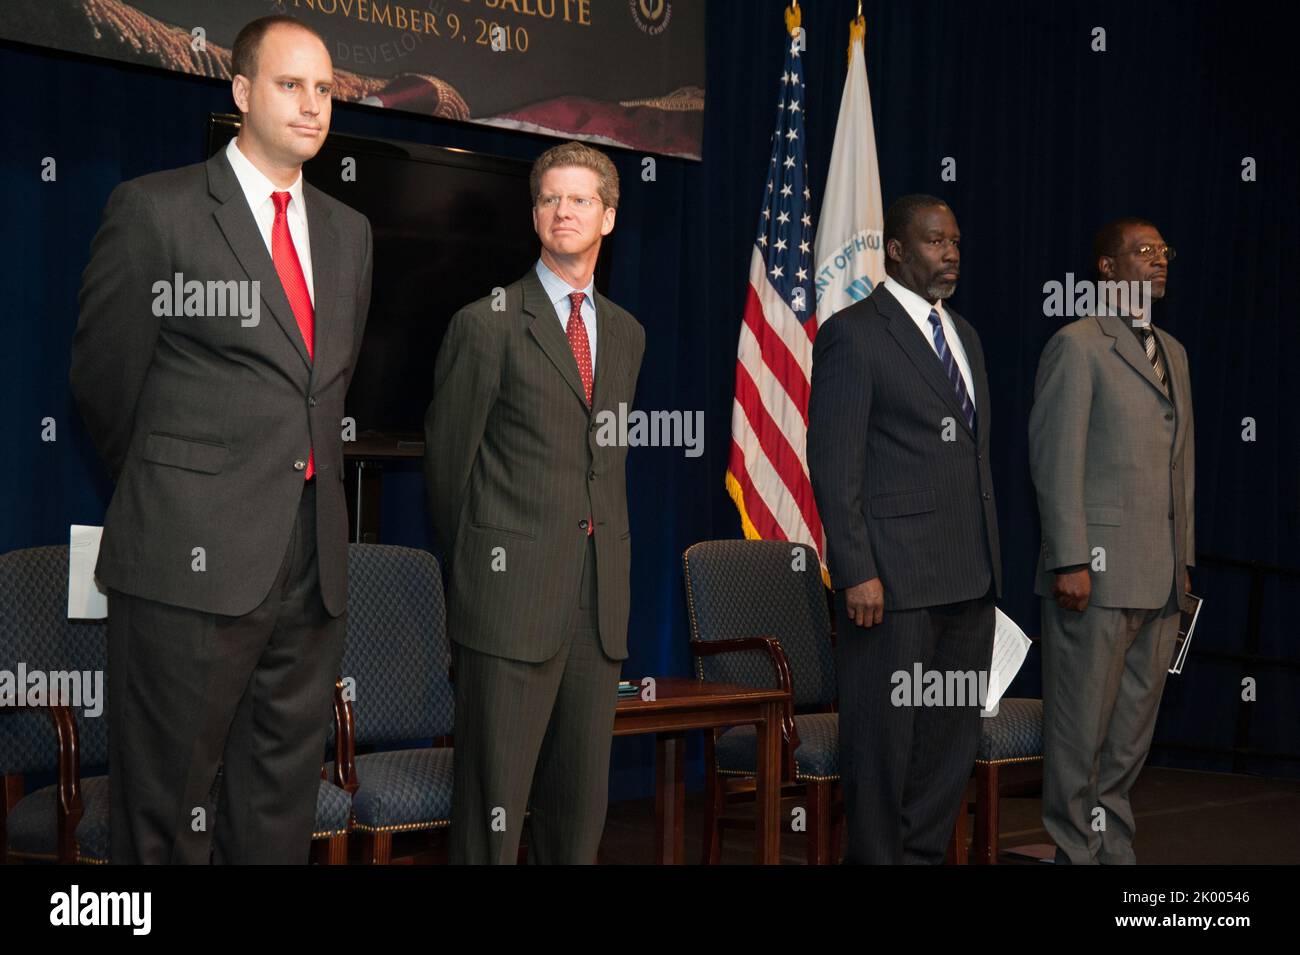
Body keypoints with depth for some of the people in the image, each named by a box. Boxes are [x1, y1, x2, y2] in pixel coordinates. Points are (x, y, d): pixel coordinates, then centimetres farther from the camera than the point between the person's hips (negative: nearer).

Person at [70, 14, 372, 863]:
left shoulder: (348, 232, 16)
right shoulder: (156, 210, -2)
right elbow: (105, 379, 3)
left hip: (312, 568, 5)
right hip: (193, 563, -5)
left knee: (280, 811, 10)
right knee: (164, 814, 2)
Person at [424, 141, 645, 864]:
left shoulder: (626, 334, 16)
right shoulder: (488, 323, -1)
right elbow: (446, 460, 3)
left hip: (600, 600, 5)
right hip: (512, 595, -5)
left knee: (583, 798, 7)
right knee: (494, 802, -4)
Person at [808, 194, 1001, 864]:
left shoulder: (964, 335, 18)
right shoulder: (853, 333, -7)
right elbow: (832, 463, -11)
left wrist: (988, 556, 15)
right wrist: (856, 573, -17)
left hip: (969, 579, 8)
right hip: (893, 577, -8)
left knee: (954, 733, 11)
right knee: (883, 735, 0)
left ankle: (923, 853, 21)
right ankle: (875, 856, 11)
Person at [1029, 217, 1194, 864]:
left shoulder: (1172, 351, 19)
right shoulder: (1077, 345, -5)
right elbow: (1055, 459, -10)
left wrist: (1183, 561, 16)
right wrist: (1070, 562, -16)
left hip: (1160, 583, 7)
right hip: (1096, 570, -7)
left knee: (1133, 729, 12)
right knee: (1079, 730, -1)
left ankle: (1113, 847, 20)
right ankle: (1073, 849, 8)